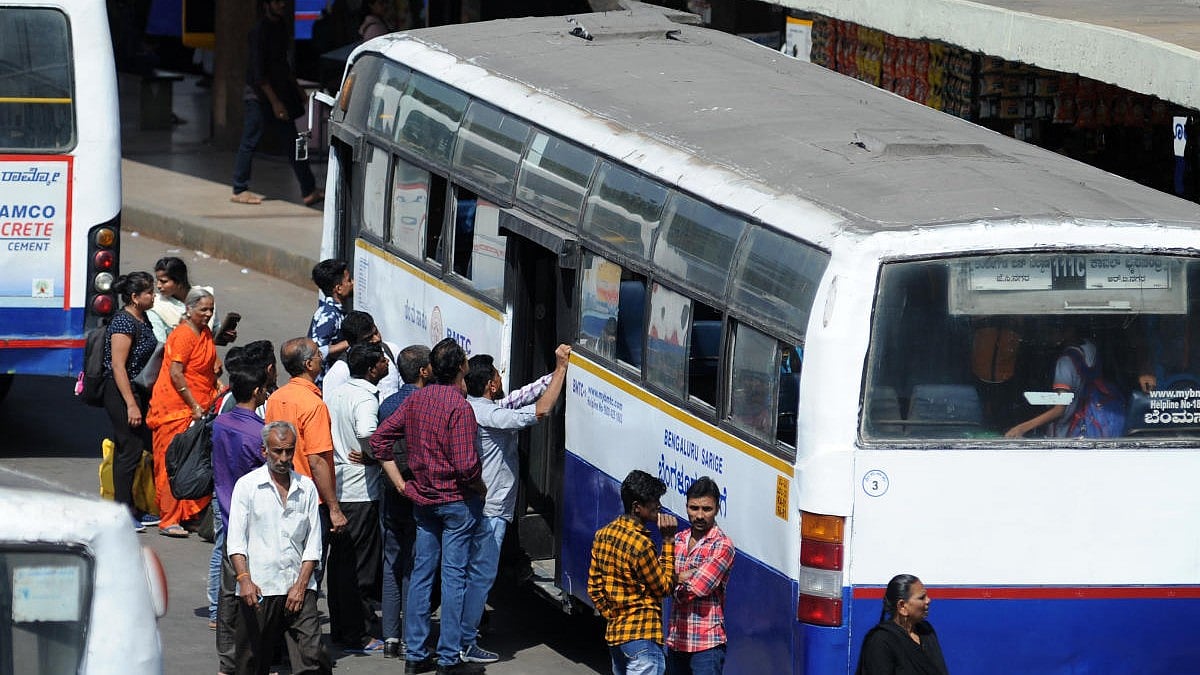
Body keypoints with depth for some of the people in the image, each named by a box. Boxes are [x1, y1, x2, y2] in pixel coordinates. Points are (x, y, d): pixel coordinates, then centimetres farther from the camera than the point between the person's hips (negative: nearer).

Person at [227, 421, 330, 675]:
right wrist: (244, 579, -17)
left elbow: (313, 544, 10)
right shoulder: (247, 485, 4)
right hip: (258, 589, -1)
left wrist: (301, 585, -3)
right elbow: (235, 540, -2)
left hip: (299, 588, 1)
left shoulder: (306, 488, 11)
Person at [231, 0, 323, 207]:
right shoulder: (260, 31, -16)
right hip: (259, 96, -9)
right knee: (250, 142, -3)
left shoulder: (280, 27, 11)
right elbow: (258, 72, -19)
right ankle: (239, 190, 5)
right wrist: (275, 102, -21)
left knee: (293, 142, 6)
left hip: (278, 95, 9)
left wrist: (297, 89, 19)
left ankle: (309, 191, 7)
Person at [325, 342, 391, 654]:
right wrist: (373, 457, -18)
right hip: (361, 491, -9)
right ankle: (357, 636, 2)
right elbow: (366, 432, -35)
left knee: (339, 560, 16)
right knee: (360, 565, -2)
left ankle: (339, 628, 24)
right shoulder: (366, 398, -17)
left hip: (335, 486, 9)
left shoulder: (336, 394, 10)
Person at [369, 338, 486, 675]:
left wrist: (400, 483, 9)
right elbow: (465, 464, -22)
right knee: (454, 575, -1)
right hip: (457, 500, -6)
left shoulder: (416, 399, 4)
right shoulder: (458, 406, -17)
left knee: (421, 573, 11)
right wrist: (481, 489, -3)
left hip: (423, 500, 6)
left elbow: (379, 439, 7)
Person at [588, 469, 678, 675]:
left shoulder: (603, 535, 7)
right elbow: (664, 587, -9)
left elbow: (594, 588, 12)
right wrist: (668, 541, -10)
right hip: (643, 637, -9)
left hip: (614, 633, 9)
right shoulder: (640, 544, -19)